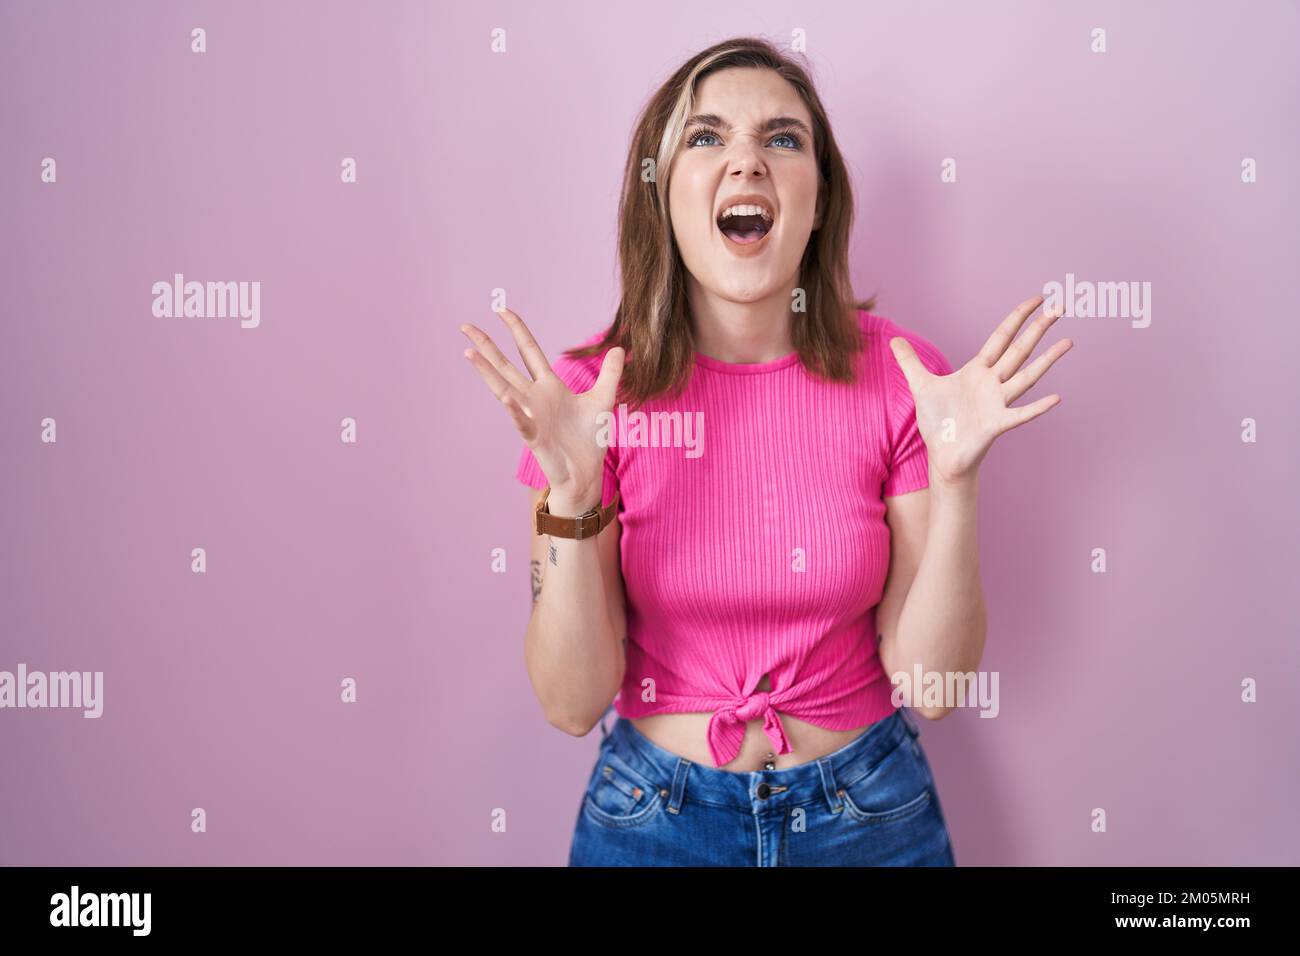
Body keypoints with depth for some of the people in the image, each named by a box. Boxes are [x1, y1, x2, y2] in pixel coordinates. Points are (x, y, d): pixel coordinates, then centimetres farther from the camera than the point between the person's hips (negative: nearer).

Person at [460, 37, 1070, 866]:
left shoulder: (903, 377, -12)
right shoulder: (594, 392, -13)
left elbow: (928, 683, -12)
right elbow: (574, 704, -14)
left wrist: (953, 478, -24)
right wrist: (570, 495, -26)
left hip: (869, 813, 1)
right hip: (652, 818, 0)